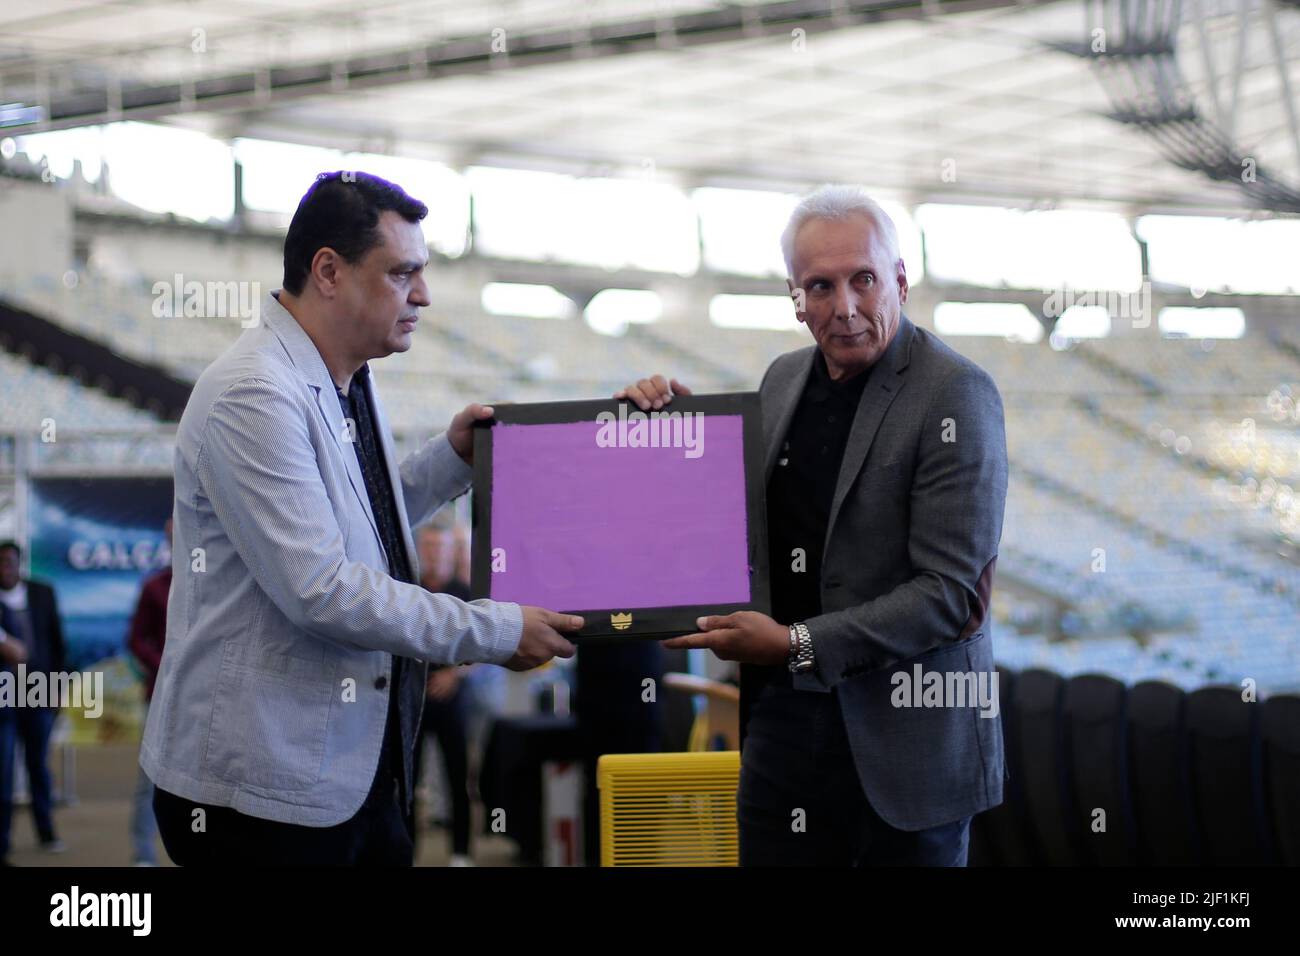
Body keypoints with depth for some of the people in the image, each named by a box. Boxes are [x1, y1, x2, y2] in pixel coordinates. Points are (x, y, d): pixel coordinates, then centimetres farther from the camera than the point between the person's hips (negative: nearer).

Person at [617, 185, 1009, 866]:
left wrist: (797, 645, -20)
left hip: (903, 738, -6)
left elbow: (953, 592, -18)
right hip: (784, 723, 6)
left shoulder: (956, 394, -13)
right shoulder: (784, 379, 9)